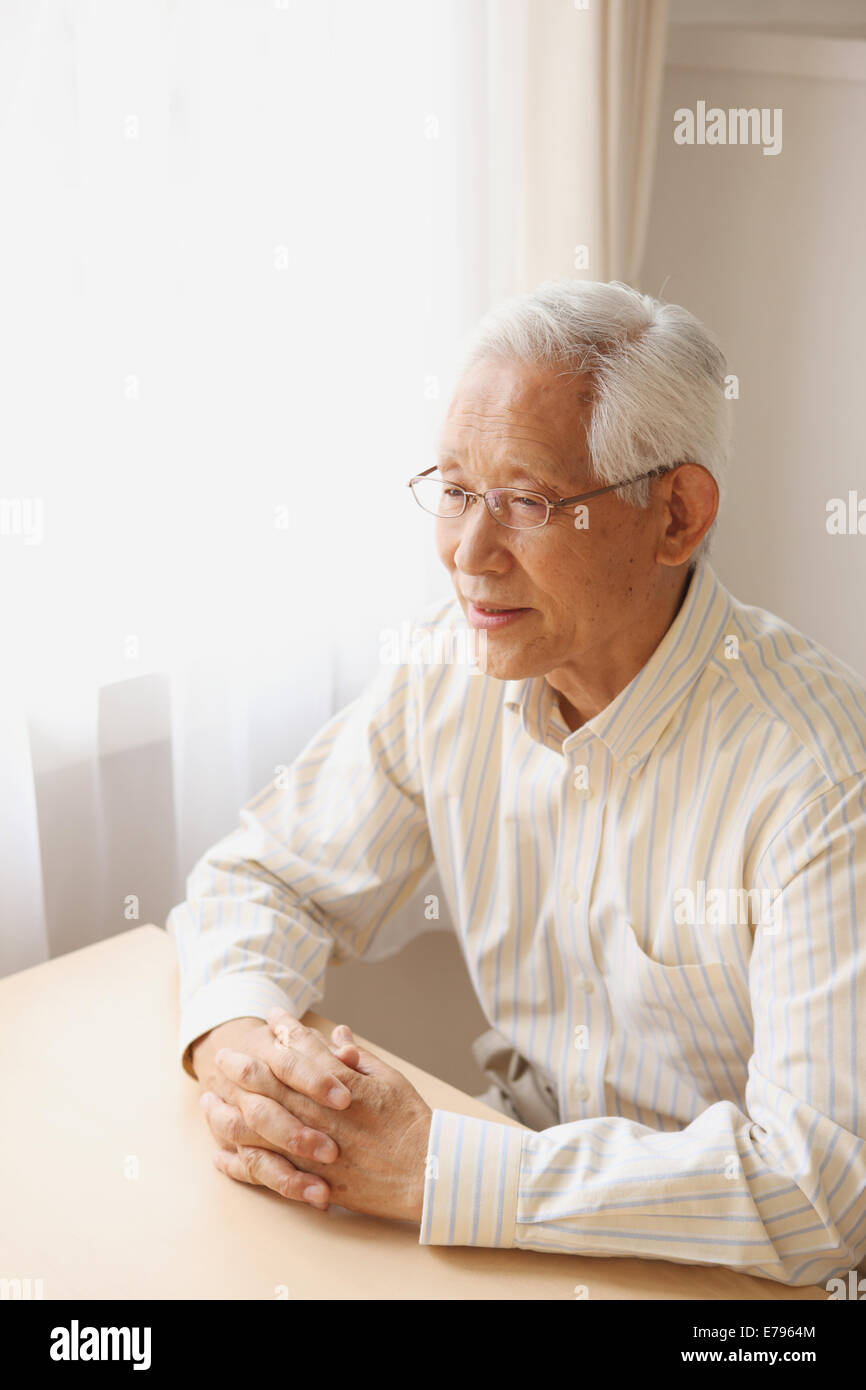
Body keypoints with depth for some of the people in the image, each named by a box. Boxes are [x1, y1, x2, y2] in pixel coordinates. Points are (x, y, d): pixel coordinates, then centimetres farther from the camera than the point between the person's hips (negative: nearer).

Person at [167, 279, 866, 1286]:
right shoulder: (451, 668, -7)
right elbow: (264, 875, 3)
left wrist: (427, 1167, -28)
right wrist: (236, 1036, -19)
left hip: (732, 1279, -3)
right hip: (532, 1184, 4)